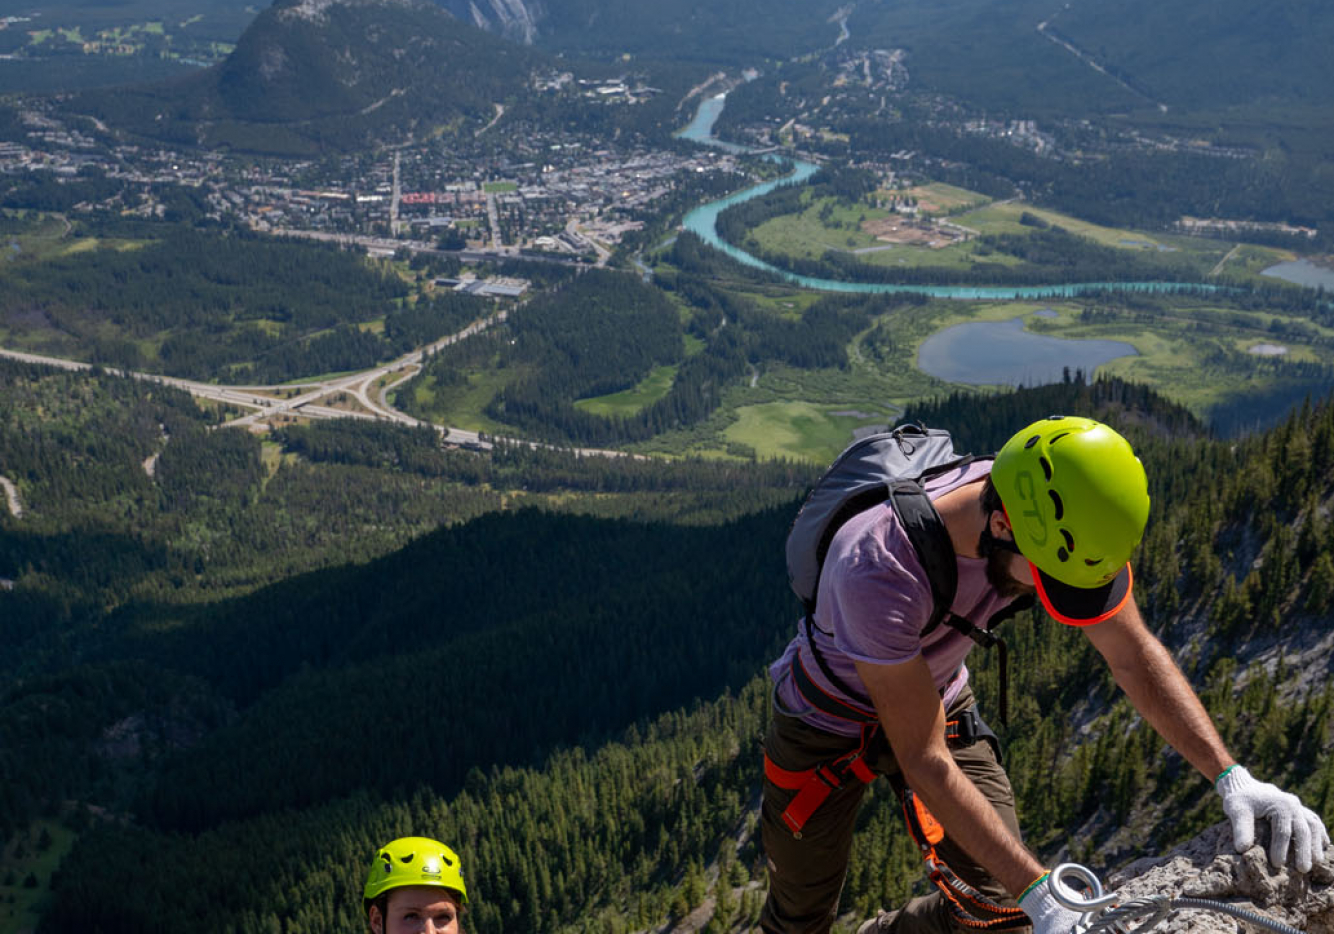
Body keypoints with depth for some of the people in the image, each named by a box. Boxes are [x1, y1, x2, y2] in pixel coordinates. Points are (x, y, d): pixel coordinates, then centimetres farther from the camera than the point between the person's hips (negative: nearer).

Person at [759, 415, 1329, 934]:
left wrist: (1230, 776, -25)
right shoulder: (879, 569, -42)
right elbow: (924, 762, -35)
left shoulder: (1056, 521, -25)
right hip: (828, 717, -4)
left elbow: (1134, 655, -13)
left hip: (938, 698, 4)